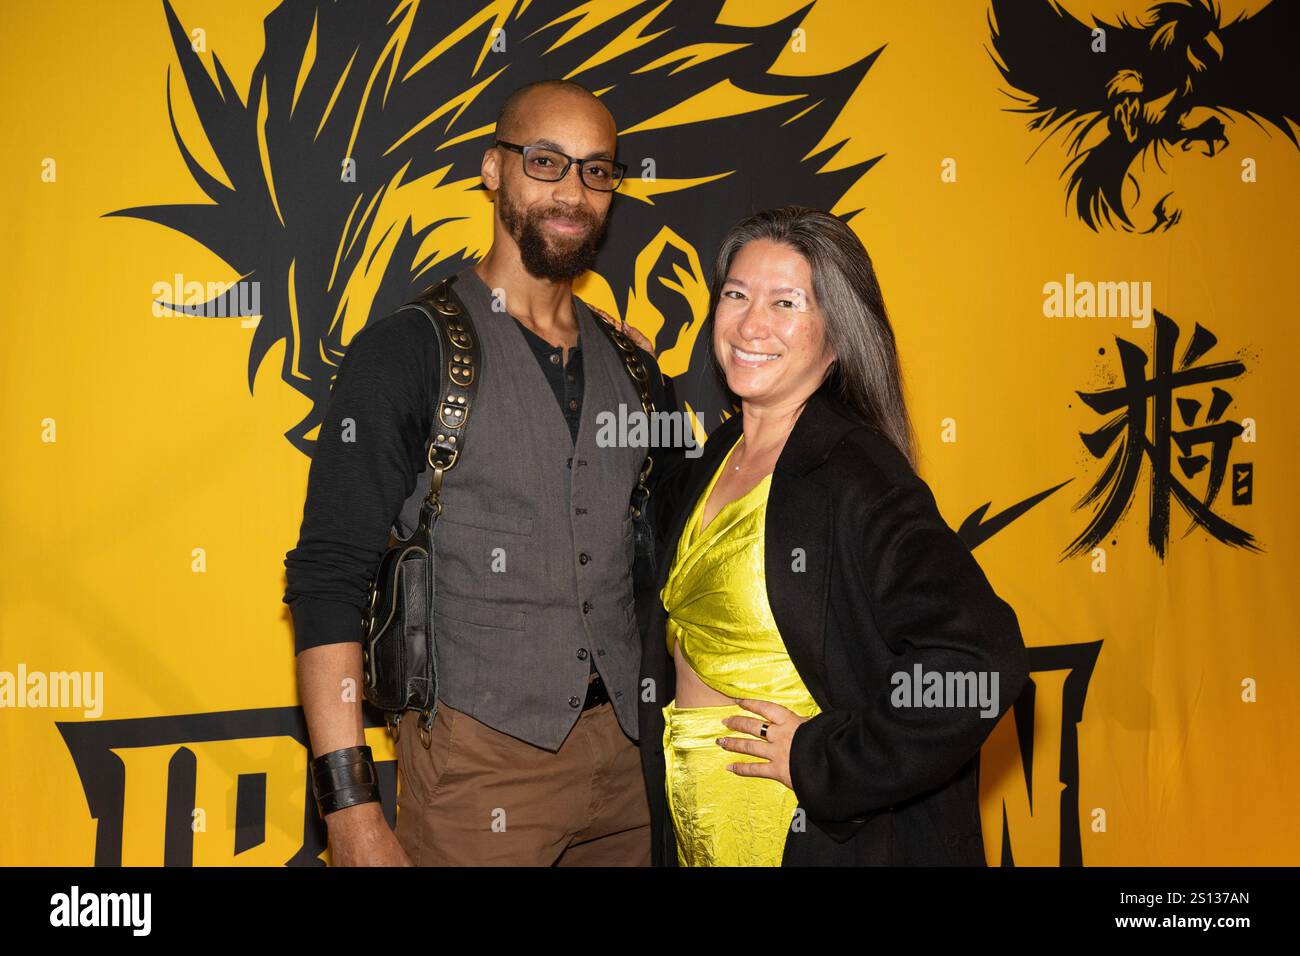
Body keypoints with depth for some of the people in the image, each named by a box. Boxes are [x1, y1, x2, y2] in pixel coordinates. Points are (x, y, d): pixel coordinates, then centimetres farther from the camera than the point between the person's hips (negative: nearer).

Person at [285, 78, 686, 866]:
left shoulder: (631, 368, 8)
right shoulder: (406, 350, -7)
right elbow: (328, 579, -11)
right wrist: (351, 806, -17)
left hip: (627, 753, 5)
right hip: (479, 759, -5)